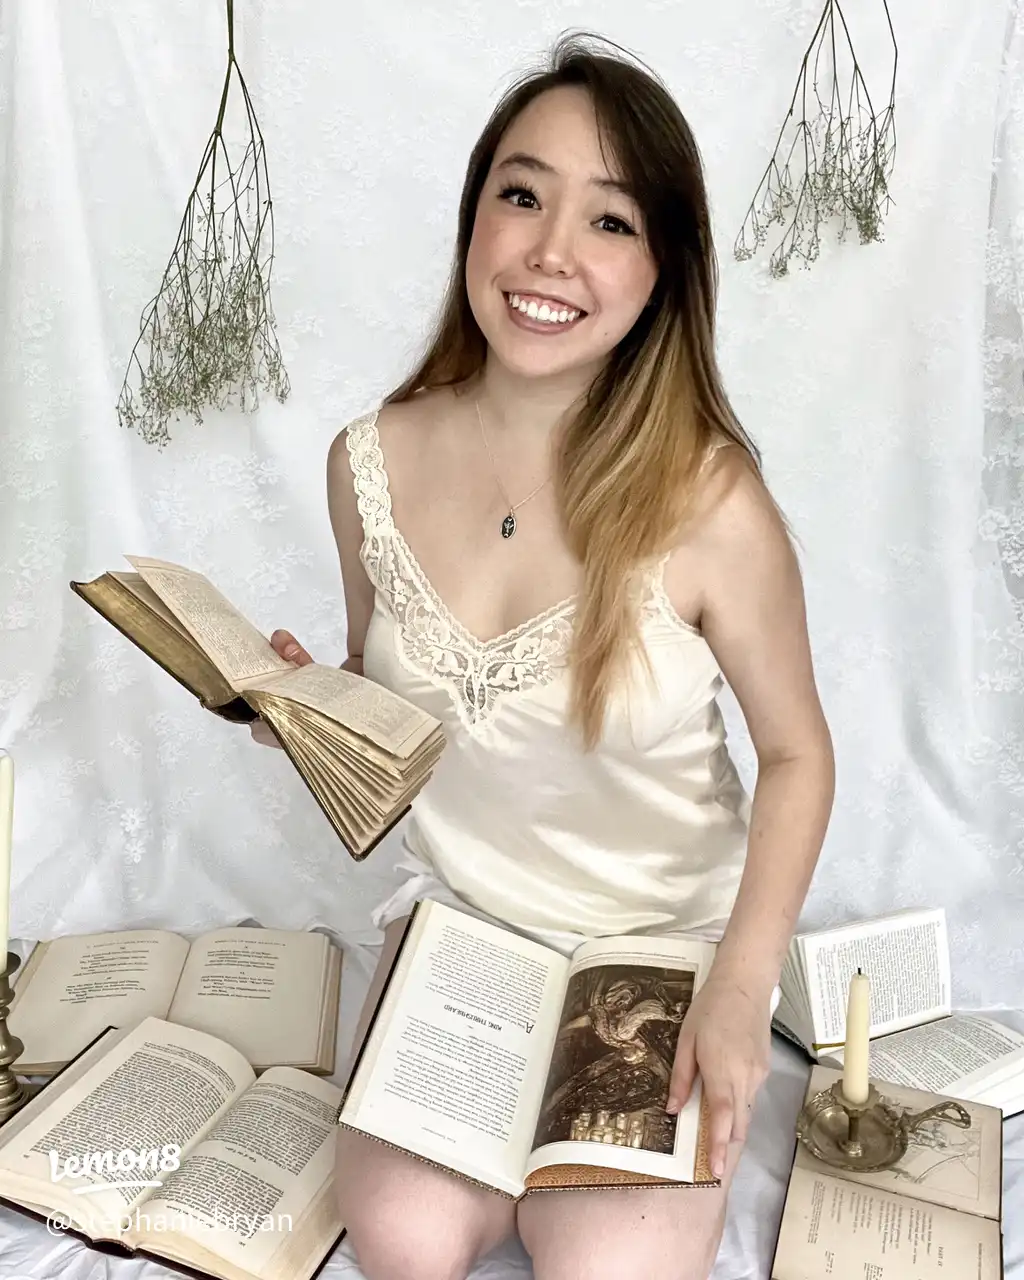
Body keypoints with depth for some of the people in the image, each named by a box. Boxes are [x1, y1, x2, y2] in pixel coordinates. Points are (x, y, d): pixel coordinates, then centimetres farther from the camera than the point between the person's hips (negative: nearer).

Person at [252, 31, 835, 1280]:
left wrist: (742, 988, -18)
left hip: (665, 934, -2)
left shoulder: (707, 504, -23)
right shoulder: (372, 460, -11)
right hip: (452, 900, 3)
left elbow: (796, 752, -9)